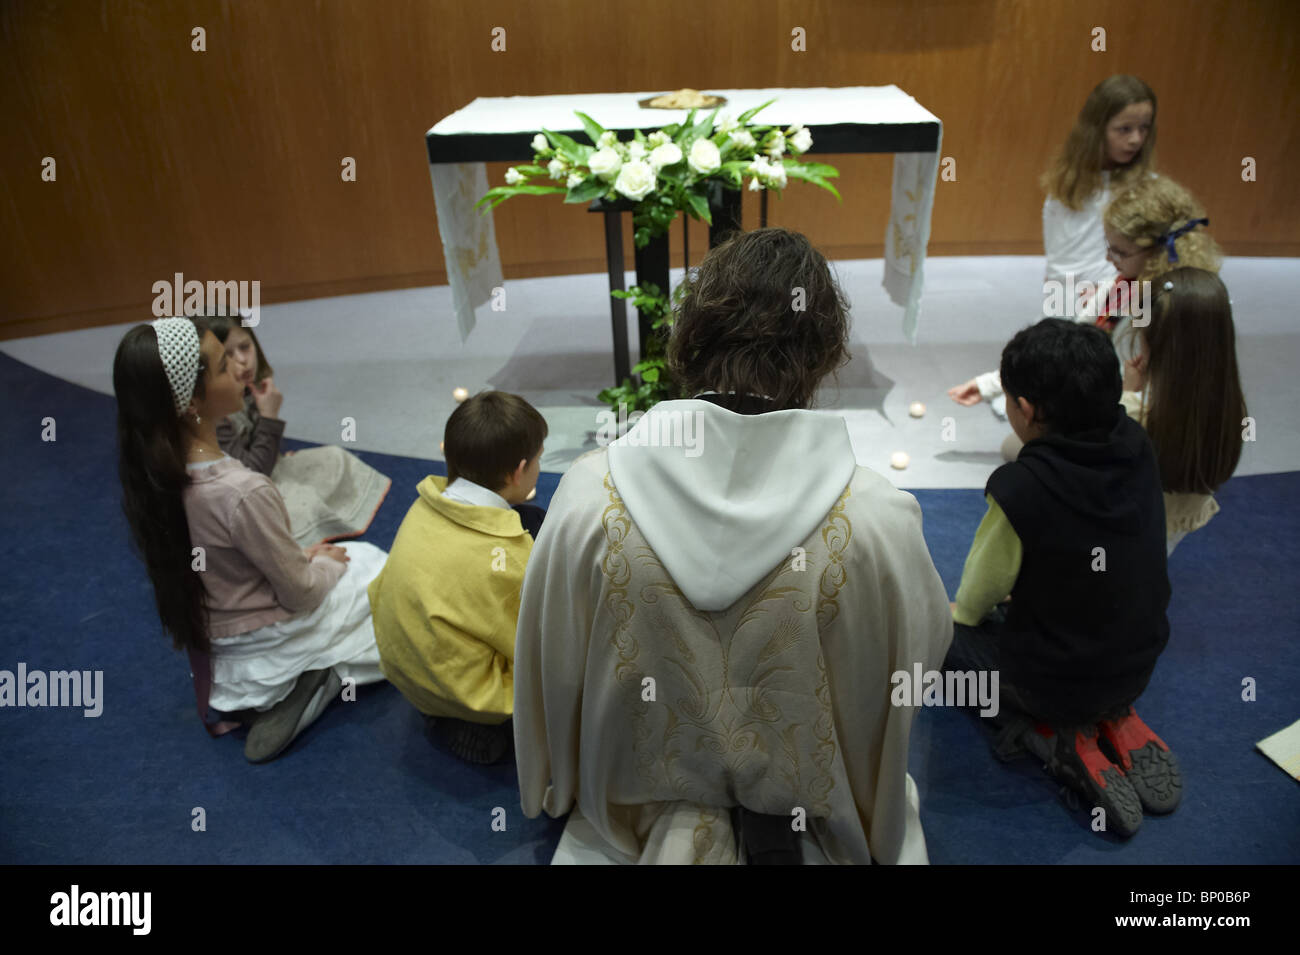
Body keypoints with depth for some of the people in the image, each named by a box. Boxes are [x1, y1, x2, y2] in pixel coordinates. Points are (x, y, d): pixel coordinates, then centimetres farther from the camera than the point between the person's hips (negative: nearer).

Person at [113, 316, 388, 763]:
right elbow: (302, 595, -20)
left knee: (365, 557, 24)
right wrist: (326, 562, -1)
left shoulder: (153, 469, -11)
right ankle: (321, 679, 0)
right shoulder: (242, 492, -36)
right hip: (269, 644, -7)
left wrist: (301, 557, 4)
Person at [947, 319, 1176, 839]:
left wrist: (961, 611, 8)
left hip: (1052, 682, -6)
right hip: (1137, 668, 6)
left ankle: (1059, 739, 1)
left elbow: (974, 604, -14)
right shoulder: (1138, 448, -14)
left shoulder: (1020, 488, -31)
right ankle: (1119, 719, 11)